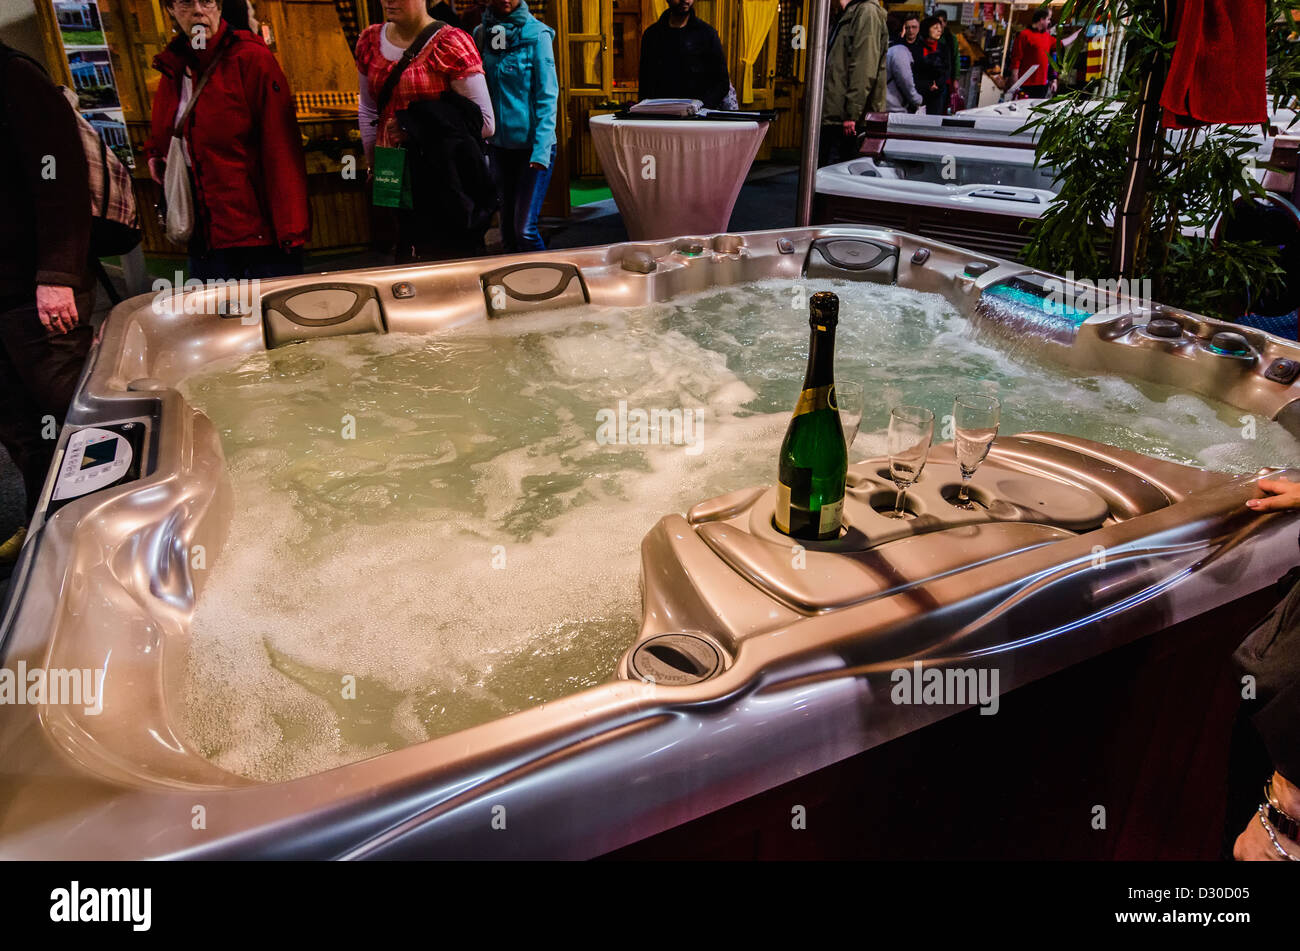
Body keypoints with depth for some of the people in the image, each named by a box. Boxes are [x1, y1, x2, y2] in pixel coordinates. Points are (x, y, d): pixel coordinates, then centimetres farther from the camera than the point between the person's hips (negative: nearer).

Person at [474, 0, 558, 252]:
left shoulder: (536, 34, -6)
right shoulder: (482, 33, 7)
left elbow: (547, 96, -9)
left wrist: (541, 149, -17)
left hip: (532, 144, -5)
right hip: (499, 144, 5)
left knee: (524, 230, -10)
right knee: (508, 229, 10)